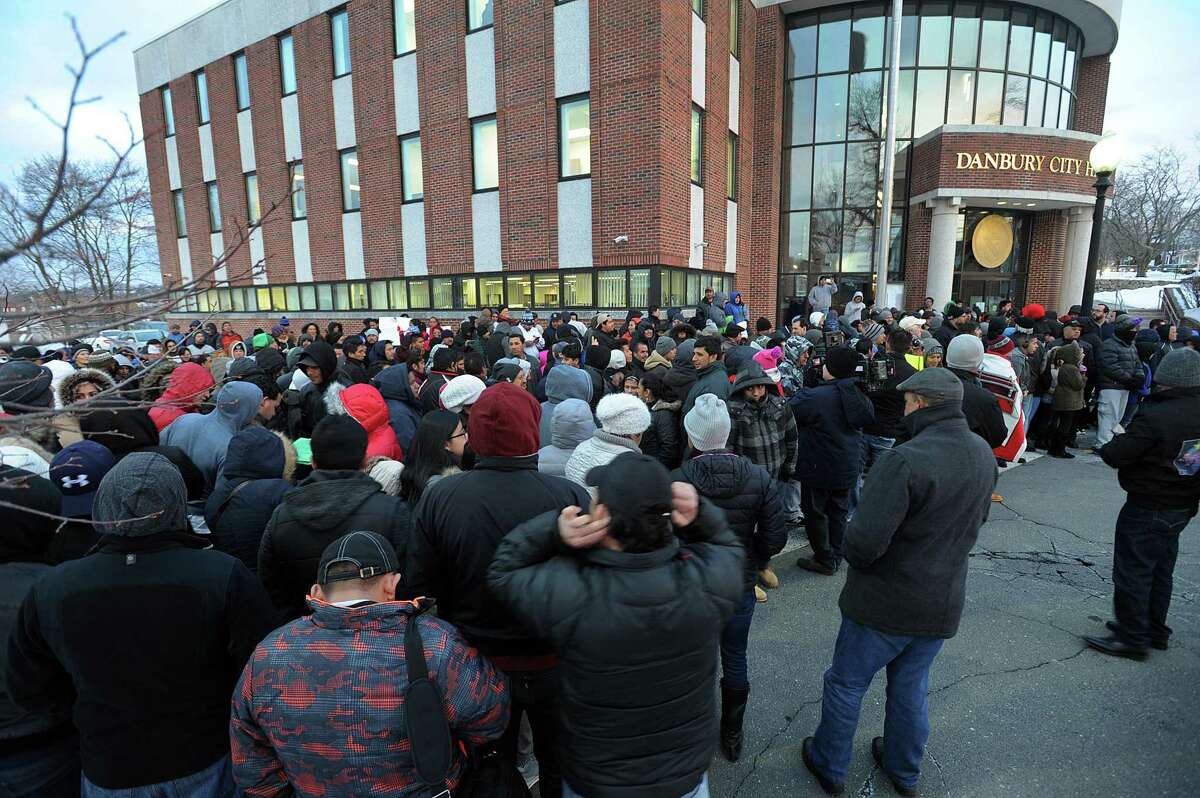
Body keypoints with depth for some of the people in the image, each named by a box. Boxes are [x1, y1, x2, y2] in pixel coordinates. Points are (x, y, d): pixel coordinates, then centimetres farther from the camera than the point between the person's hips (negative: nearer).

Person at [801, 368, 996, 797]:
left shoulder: (904, 460, -30)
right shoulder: (984, 455, -2)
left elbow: (864, 540, -31)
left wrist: (851, 554, -9)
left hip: (886, 601, -6)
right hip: (944, 601, 7)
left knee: (846, 684, 15)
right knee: (911, 687, 25)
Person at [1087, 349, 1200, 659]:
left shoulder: (1155, 417, -27)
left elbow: (1116, 456, -23)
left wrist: (1106, 447, -4)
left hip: (1147, 508, -8)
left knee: (1132, 571, 3)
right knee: (1161, 571, 20)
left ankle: (1132, 638, 12)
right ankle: (1155, 630, 34)